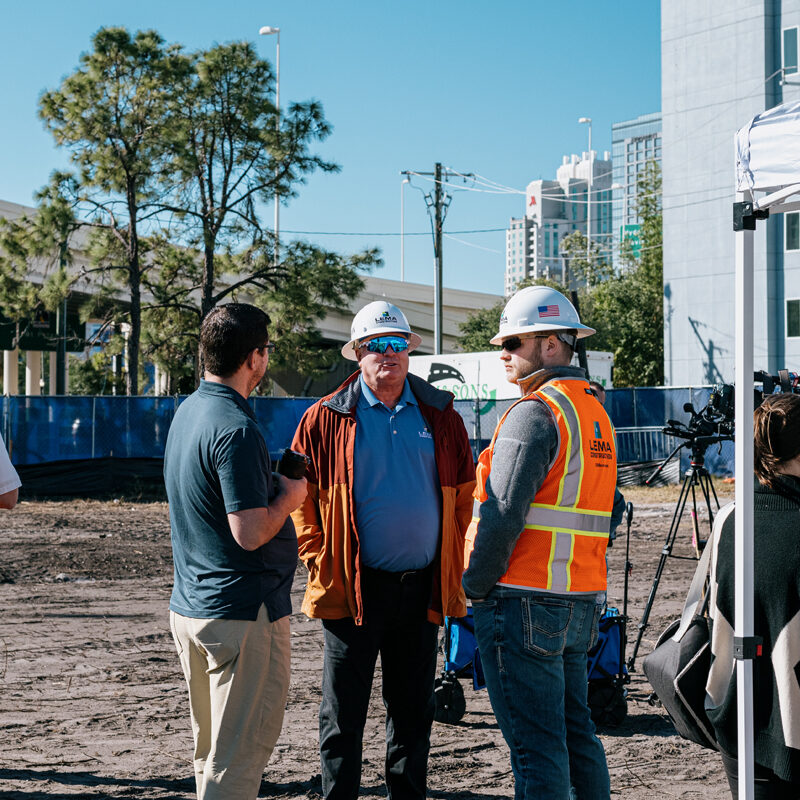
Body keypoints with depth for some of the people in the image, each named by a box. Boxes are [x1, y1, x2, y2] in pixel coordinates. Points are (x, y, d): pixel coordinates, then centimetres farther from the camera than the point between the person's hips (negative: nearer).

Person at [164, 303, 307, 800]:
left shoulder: (187, 412, 10)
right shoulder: (236, 429, -20)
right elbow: (251, 532, -24)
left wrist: (272, 485, 15)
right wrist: (291, 496, -7)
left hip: (189, 607, 10)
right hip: (243, 613, -10)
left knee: (212, 749, 18)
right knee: (239, 753, -4)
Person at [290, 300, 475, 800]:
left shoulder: (440, 415, 7)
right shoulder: (325, 420, -1)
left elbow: (464, 494, 12)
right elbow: (299, 500, 1)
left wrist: (453, 569, 5)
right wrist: (323, 568, -6)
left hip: (423, 588, 3)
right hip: (354, 590, -3)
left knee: (414, 712, 13)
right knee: (343, 716, 3)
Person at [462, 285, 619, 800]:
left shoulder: (535, 412, -13)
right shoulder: (595, 411, 15)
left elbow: (504, 512, -18)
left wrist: (475, 585, -6)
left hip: (524, 602, -9)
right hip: (582, 600, 9)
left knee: (535, 744, -5)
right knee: (576, 734, 15)